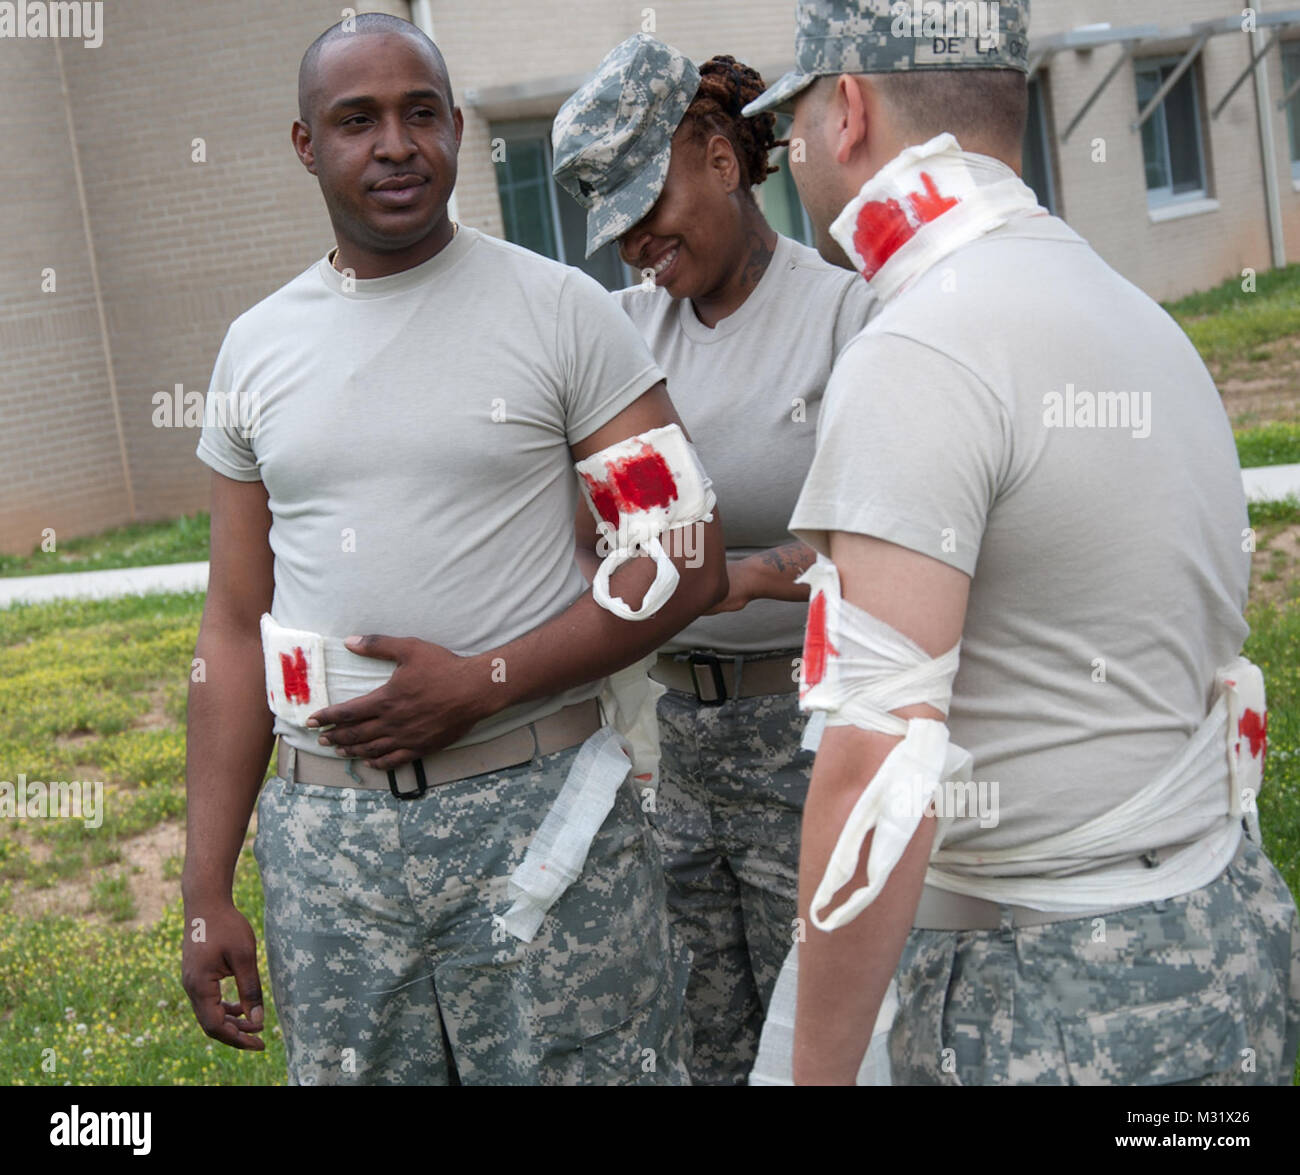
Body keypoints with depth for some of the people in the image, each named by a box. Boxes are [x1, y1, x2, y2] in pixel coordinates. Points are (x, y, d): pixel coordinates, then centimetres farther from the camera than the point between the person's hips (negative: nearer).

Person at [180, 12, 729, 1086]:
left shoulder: (561, 310, -3)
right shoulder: (257, 349, 9)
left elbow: (687, 566, -5)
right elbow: (236, 629, 10)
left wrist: (483, 683, -15)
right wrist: (208, 892, 6)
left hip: (536, 807, -3)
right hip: (326, 830, 3)